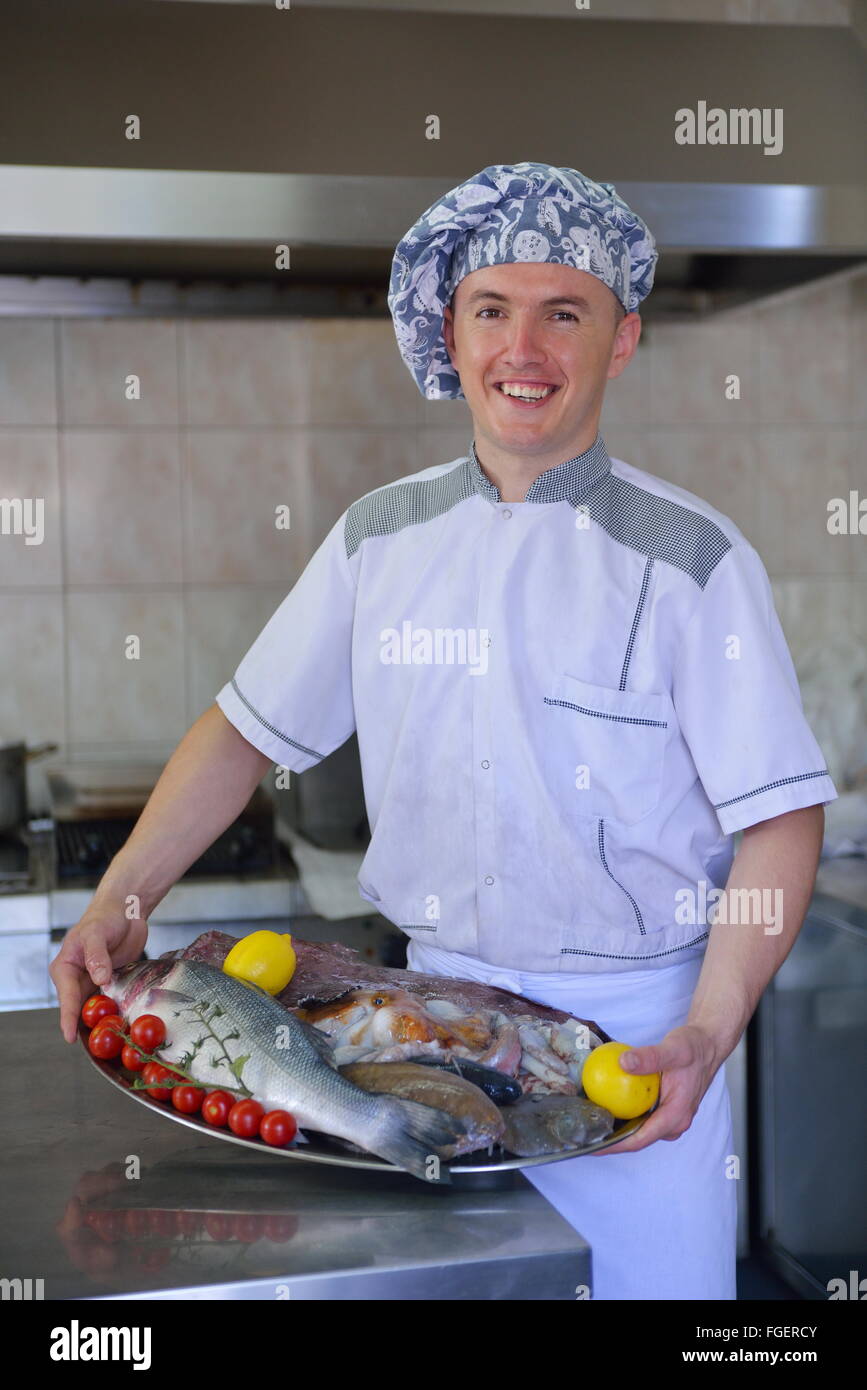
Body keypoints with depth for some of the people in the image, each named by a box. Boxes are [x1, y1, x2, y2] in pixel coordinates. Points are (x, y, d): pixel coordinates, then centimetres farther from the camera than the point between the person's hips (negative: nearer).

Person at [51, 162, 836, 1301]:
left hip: (631, 1028, -3)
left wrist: (707, 1035, -22)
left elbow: (781, 817, -11)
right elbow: (250, 728, 7)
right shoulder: (382, 536, 1)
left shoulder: (693, 559, -11)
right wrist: (120, 904, -2)